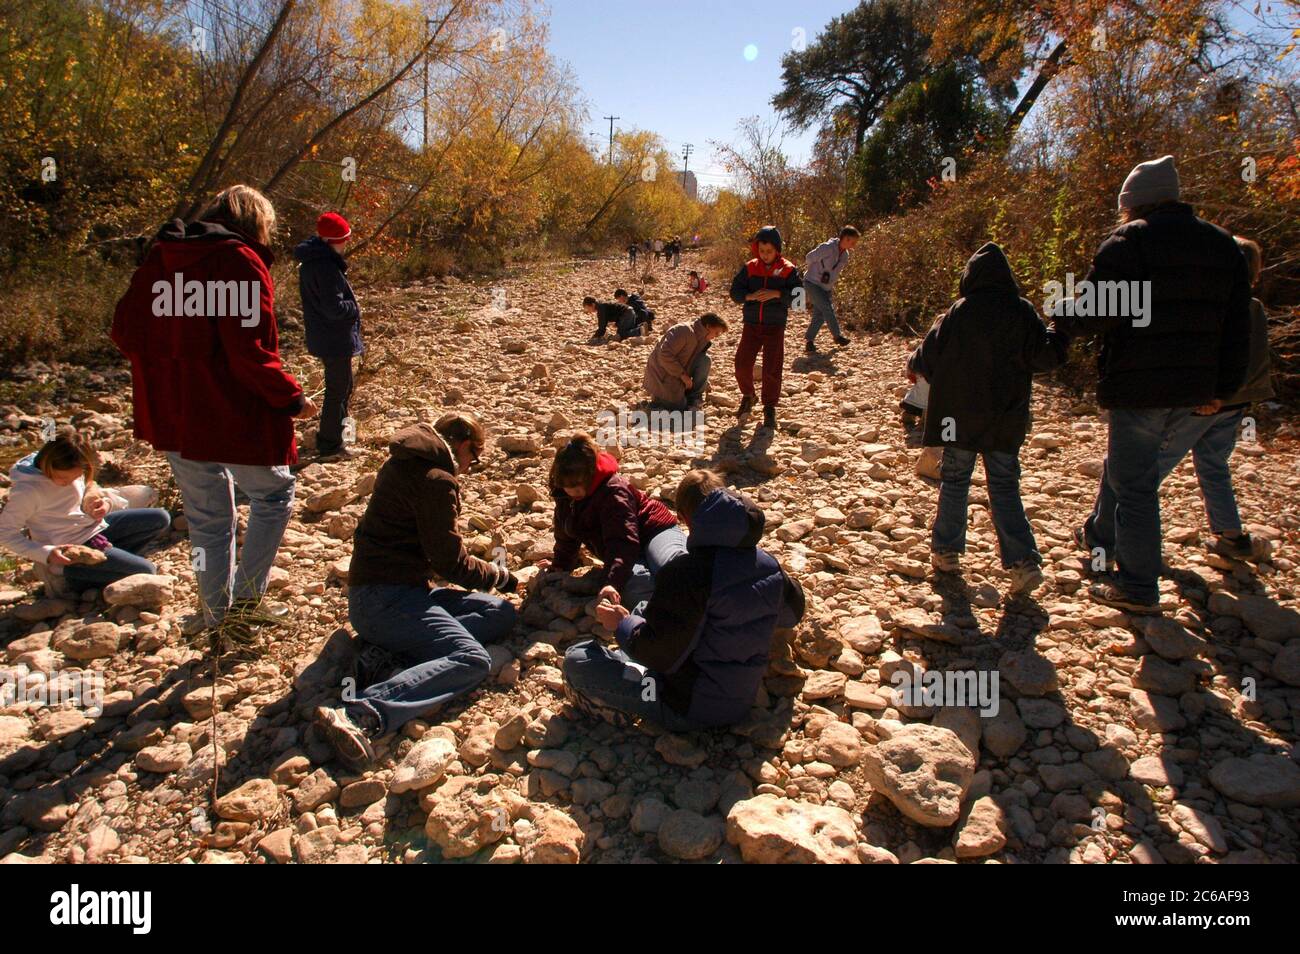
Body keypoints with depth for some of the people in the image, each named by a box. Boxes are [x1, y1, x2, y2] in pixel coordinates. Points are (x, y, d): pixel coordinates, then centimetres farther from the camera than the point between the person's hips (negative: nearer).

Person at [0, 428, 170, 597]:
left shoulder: (72, 471, -4)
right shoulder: (27, 491, -23)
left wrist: (104, 503, -10)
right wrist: (47, 553, -26)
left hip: (94, 526, 8)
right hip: (70, 548, -8)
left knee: (160, 519, 0)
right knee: (144, 571, -18)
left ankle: (115, 559, -1)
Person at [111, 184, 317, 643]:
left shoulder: (159, 257, 10)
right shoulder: (240, 262, -13)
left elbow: (125, 331, 11)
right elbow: (250, 351, -21)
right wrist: (291, 398, -10)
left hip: (170, 414, 7)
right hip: (231, 414, -7)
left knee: (207, 517, 18)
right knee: (273, 494, 14)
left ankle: (215, 614, 27)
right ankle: (244, 600, 7)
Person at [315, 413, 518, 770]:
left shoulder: (403, 464, 18)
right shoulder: (436, 480, -12)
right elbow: (451, 563, -11)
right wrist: (501, 577, 5)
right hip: (384, 597, -10)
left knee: (501, 614, 1)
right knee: (473, 659, -26)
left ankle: (389, 654, -12)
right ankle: (359, 715, -39)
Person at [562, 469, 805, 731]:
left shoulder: (686, 573, -28)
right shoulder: (768, 563, -5)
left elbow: (662, 655, -26)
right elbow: (793, 613, 15)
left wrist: (623, 624, -7)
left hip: (690, 708, -7)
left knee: (576, 659, -6)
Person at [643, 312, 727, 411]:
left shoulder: (703, 340, 5)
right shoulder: (684, 331, -23)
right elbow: (664, 355, -30)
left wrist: (705, 382, 4)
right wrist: (682, 374, -25)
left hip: (679, 375, 8)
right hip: (662, 375, -8)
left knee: (705, 360, -11)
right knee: (680, 407, -12)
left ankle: (693, 399, -7)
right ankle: (658, 395, 12)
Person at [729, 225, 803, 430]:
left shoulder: (788, 270, -3)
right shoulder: (749, 268, 3)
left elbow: (798, 294, -11)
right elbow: (734, 292, -1)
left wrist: (777, 293, -24)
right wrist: (750, 296, -20)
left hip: (775, 327, -2)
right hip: (751, 325, 2)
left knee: (772, 369, -3)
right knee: (742, 364, 0)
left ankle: (769, 408, 12)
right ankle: (748, 396, 28)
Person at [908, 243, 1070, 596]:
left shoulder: (959, 312, -7)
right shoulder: (1023, 312, -3)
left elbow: (929, 354, -2)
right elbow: (1044, 355, -5)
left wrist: (913, 366, 20)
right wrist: (1060, 335, 15)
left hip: (961, 414, -1)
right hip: (1007, 419, 2)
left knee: (955, 480, 13)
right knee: (1004, 487, 8)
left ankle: (946, 551, 19)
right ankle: (1023, 561, -2)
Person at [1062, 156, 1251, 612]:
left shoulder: (1129, 242, -10)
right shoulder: (1223, 245, 14)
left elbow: (1096, 313, -19)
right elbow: (1237, 330, 14)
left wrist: (1063, 313, 3)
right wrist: (1223, 388, 19)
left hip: (1138, 387, -8)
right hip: (1192, 389, 8)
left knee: (1133, 482, 0)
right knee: (1123, 464, 26)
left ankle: (1138, 588, 6)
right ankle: (1100, 537, 43)